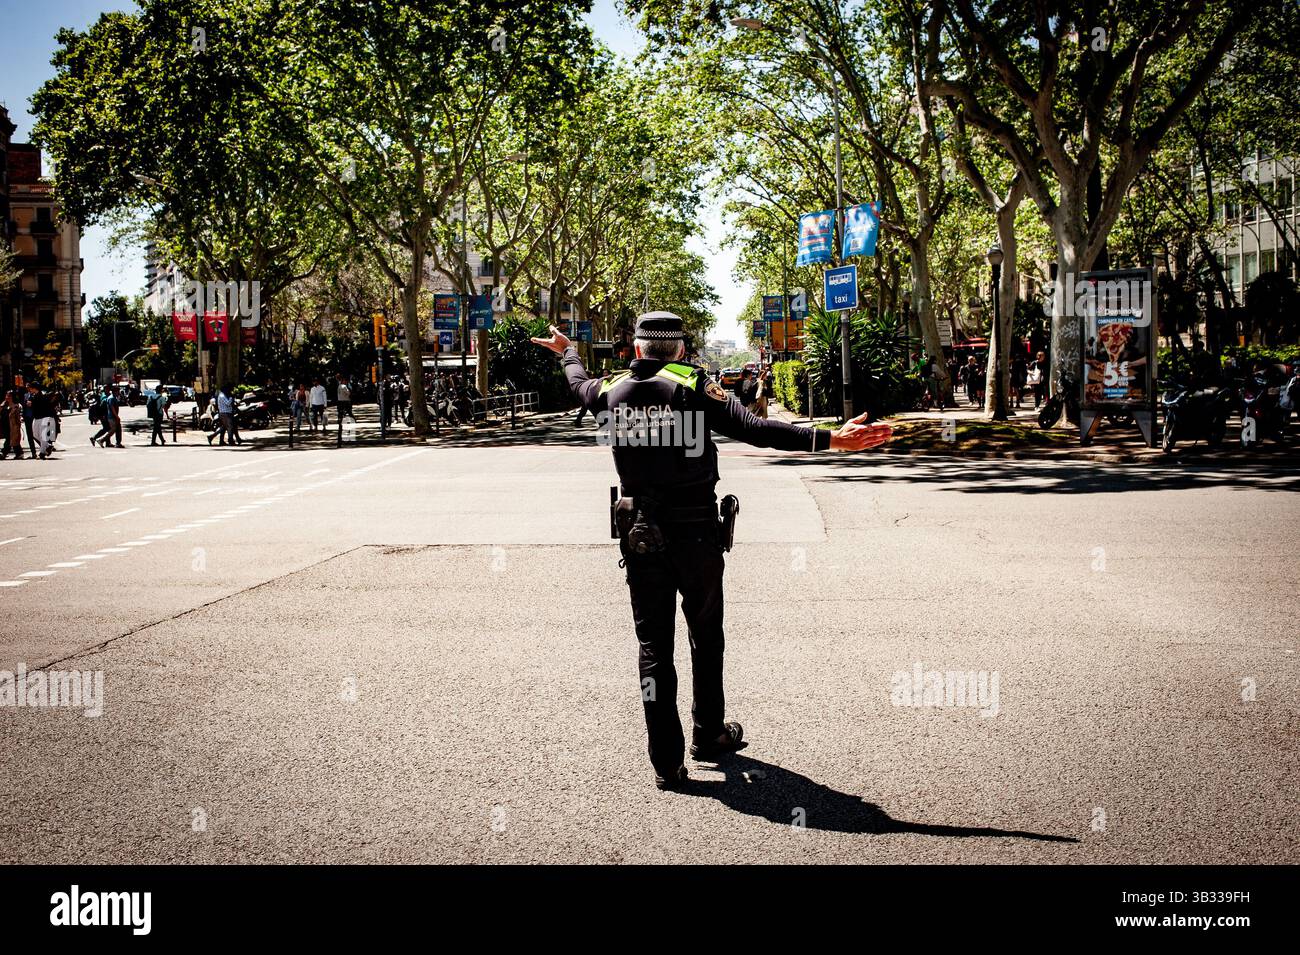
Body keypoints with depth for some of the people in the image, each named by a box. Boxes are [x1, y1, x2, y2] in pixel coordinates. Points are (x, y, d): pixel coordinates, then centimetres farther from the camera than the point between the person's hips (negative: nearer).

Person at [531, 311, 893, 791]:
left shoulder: (612, 390, 2)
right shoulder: (693, 386, -10)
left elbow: (578, 382, 26)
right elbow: (751, 427, -21)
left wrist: (566, 351, 49)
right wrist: (829, 438, -25)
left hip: (641, 536, 3)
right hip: (696, 535, -2)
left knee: (654, 646, 6)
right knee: (706, 638, 17)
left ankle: (667, 763, 7)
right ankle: (709, 734, 32)